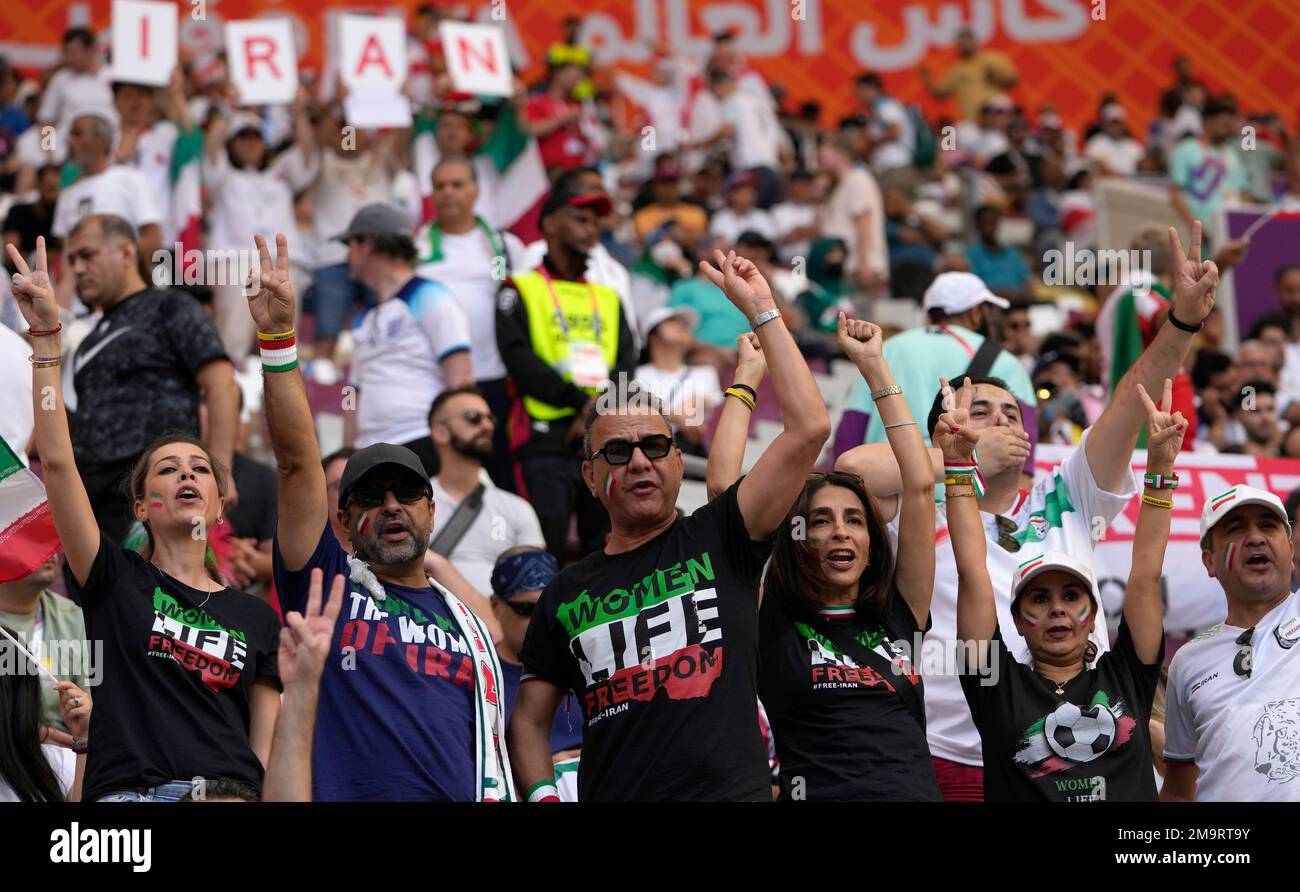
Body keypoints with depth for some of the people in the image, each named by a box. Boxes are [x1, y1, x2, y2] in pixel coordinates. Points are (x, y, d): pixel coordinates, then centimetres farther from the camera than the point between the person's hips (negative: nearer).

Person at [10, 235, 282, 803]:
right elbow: (56, 460, 5)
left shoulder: (256, 618, 20)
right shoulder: (117, 581, 15)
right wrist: (46, 336, 1)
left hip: (231, 796, 2)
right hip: (128, 790, -2)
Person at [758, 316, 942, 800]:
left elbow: (920, 485, 14)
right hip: (823, 792, -3)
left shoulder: (899, 615, 16)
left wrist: (872, 364, 17)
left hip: (919, 788, 3)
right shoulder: (773, 620, 9)